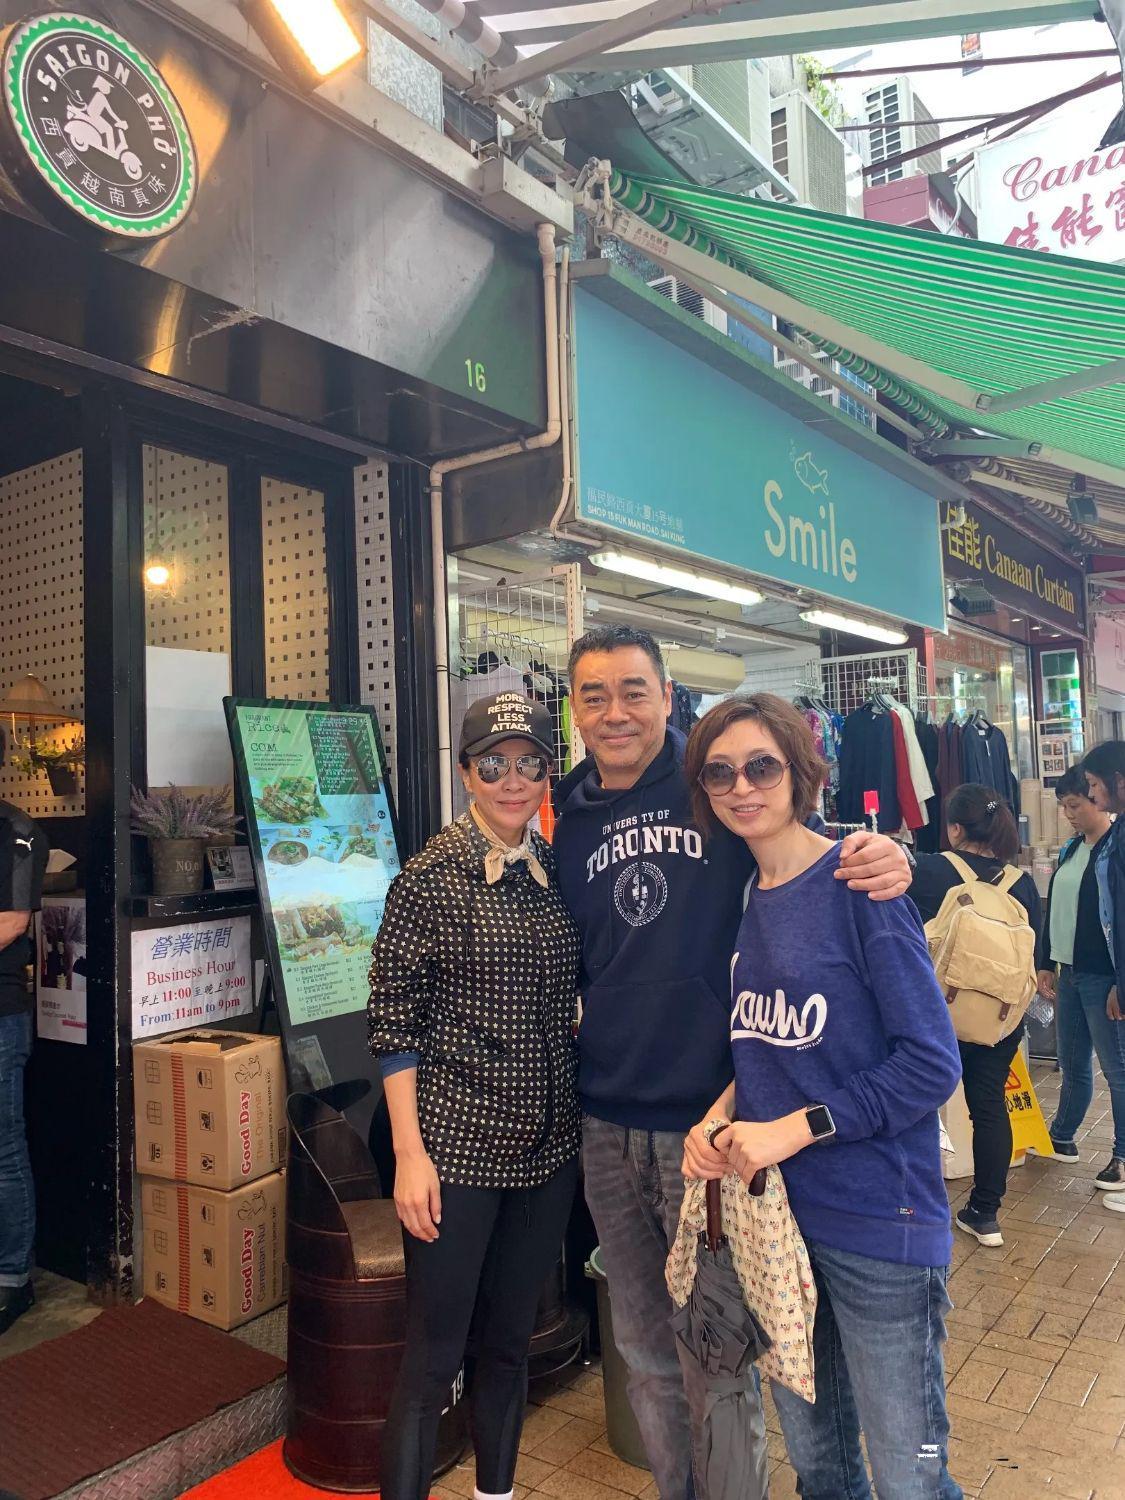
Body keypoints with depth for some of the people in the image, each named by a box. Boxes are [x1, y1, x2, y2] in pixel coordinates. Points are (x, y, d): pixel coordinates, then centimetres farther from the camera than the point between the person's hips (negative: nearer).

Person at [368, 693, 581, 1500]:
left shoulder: (560, 869, 3)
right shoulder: (433, 874, -12)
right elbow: (394, 1018, -11)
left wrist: (589, 1112, 7)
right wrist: (410, 1152, -14)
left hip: (548, 1143, 5)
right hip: (457, 1142, -5)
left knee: (511, 1340, 20)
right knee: (434, 1356, 6)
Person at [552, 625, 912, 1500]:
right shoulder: (568, 820, 5)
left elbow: (822, 854, -3)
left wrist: (892, 863, -24)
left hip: (712, 1122, -4)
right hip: (609, 1131, 4)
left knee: (714, 1363, 12)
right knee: (646, 1354, 21)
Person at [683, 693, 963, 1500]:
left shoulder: (859, 883, -13)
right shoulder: (745, 899, 6)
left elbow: (932, 1062, -15)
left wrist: (794, 1129, -17)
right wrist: (721, 1115, -4)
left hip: (879, 1222, -6)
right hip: (777, 1212, 6)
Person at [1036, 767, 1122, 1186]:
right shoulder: (1070, 850, 12)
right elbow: (1053, 911, 17)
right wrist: (1046, 964, 14)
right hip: (1069, 974, 8)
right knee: (1072, 1064, 19)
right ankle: (1061, 1136, 33)